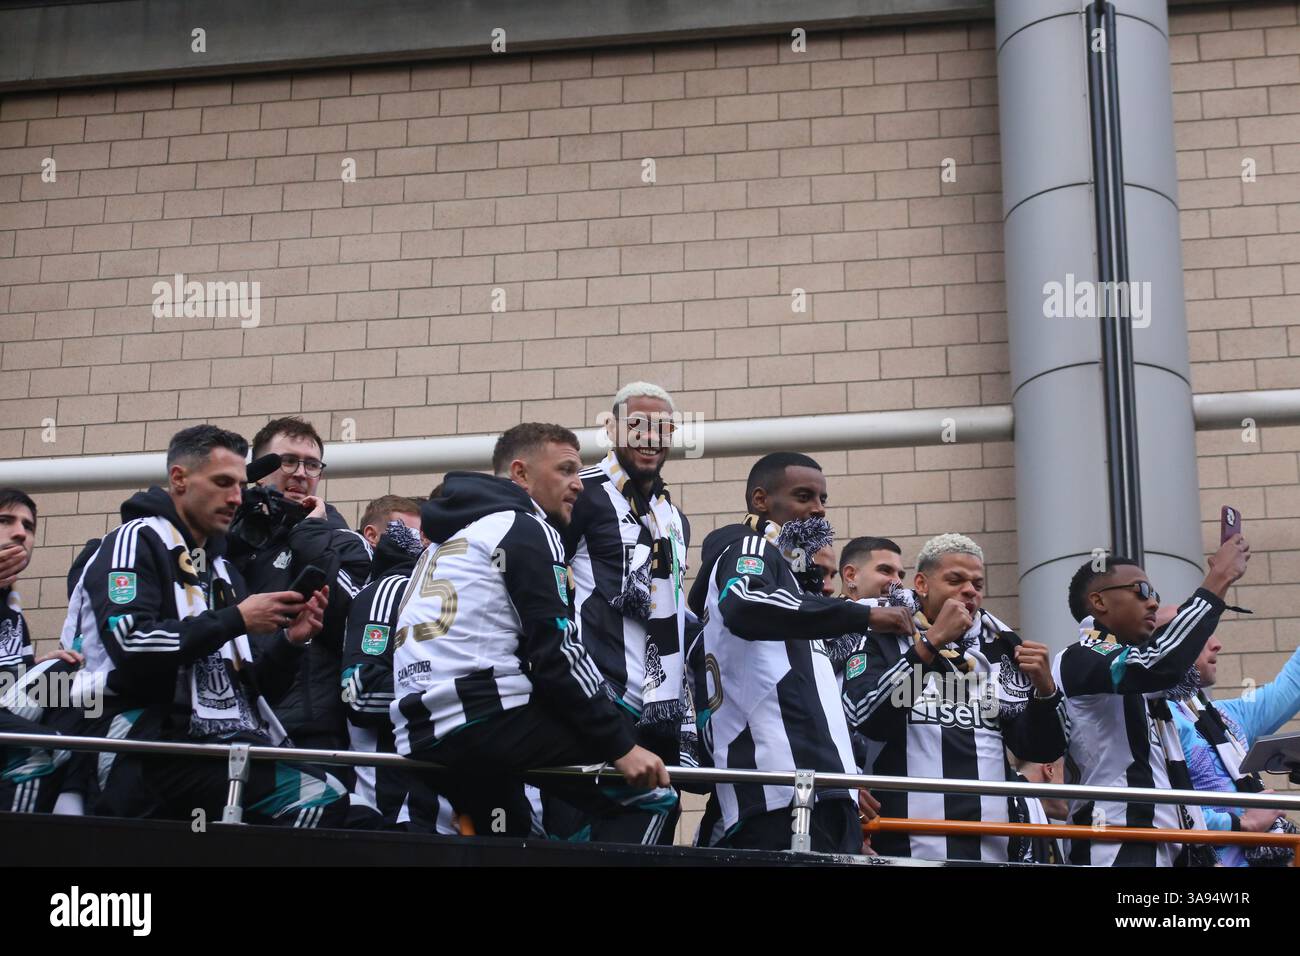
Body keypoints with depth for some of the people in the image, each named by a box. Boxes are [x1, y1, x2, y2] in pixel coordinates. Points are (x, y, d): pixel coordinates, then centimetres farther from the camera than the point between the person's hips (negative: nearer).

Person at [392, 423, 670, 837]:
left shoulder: (453, 536, 26)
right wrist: (622, 745, -12)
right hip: (486, 722, -10)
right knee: (649, 782, -2)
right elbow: (555, 652, -12)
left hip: (421, 734, 10)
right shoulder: (525, 529, -2)